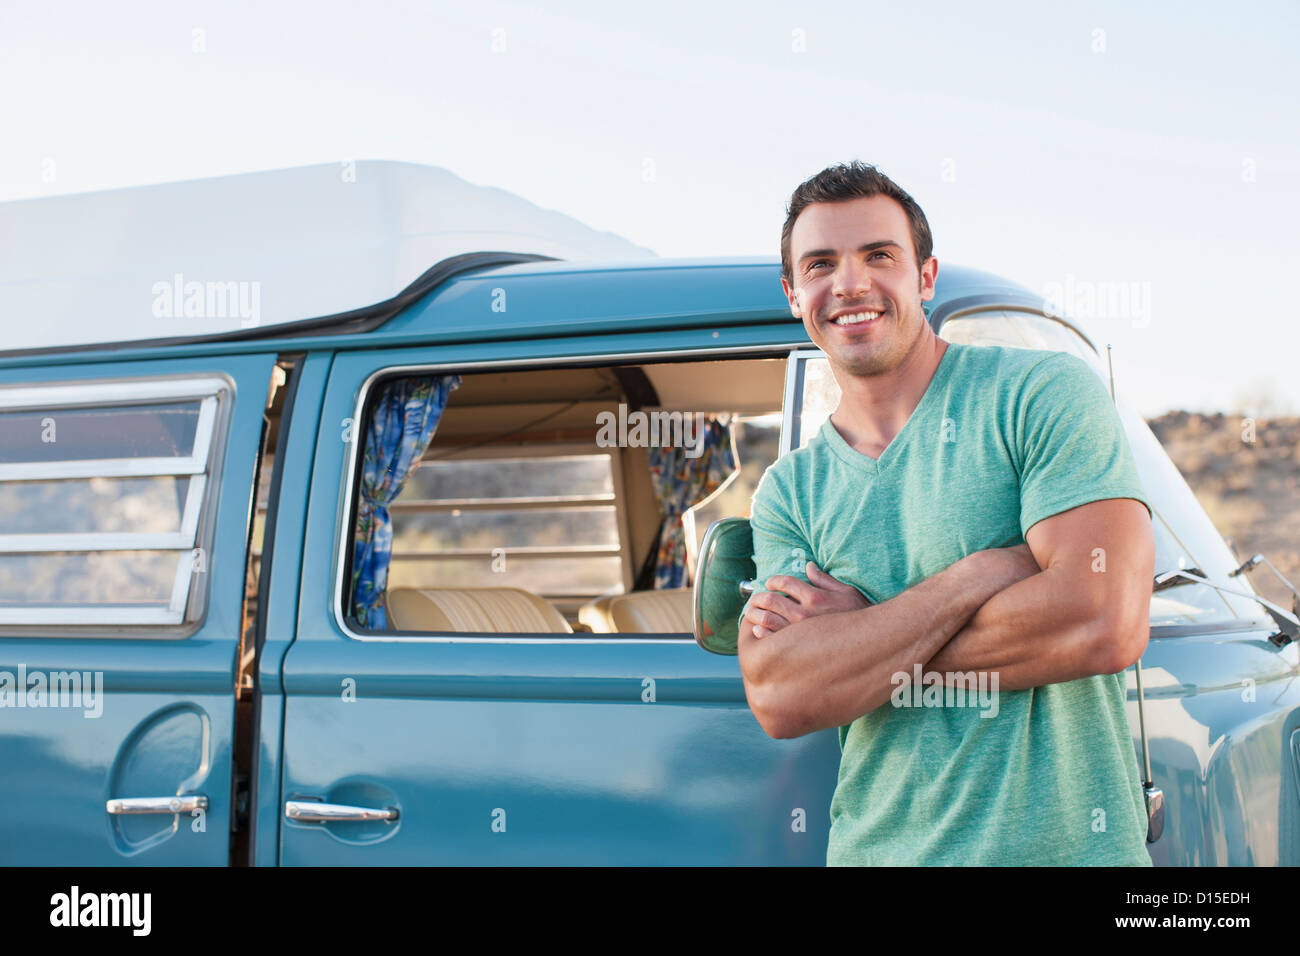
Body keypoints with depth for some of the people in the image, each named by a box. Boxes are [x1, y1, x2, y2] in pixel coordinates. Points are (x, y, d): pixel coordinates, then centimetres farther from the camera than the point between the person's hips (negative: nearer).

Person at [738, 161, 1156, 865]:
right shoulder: (788, 493, 5)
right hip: (871, 849, 3)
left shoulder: (1043, 393, -7)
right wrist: (978, 576, -17)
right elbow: (778, 701, -9)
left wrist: (857, 627, -11)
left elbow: (1105, 626, -19)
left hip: (1064, 845, -3)